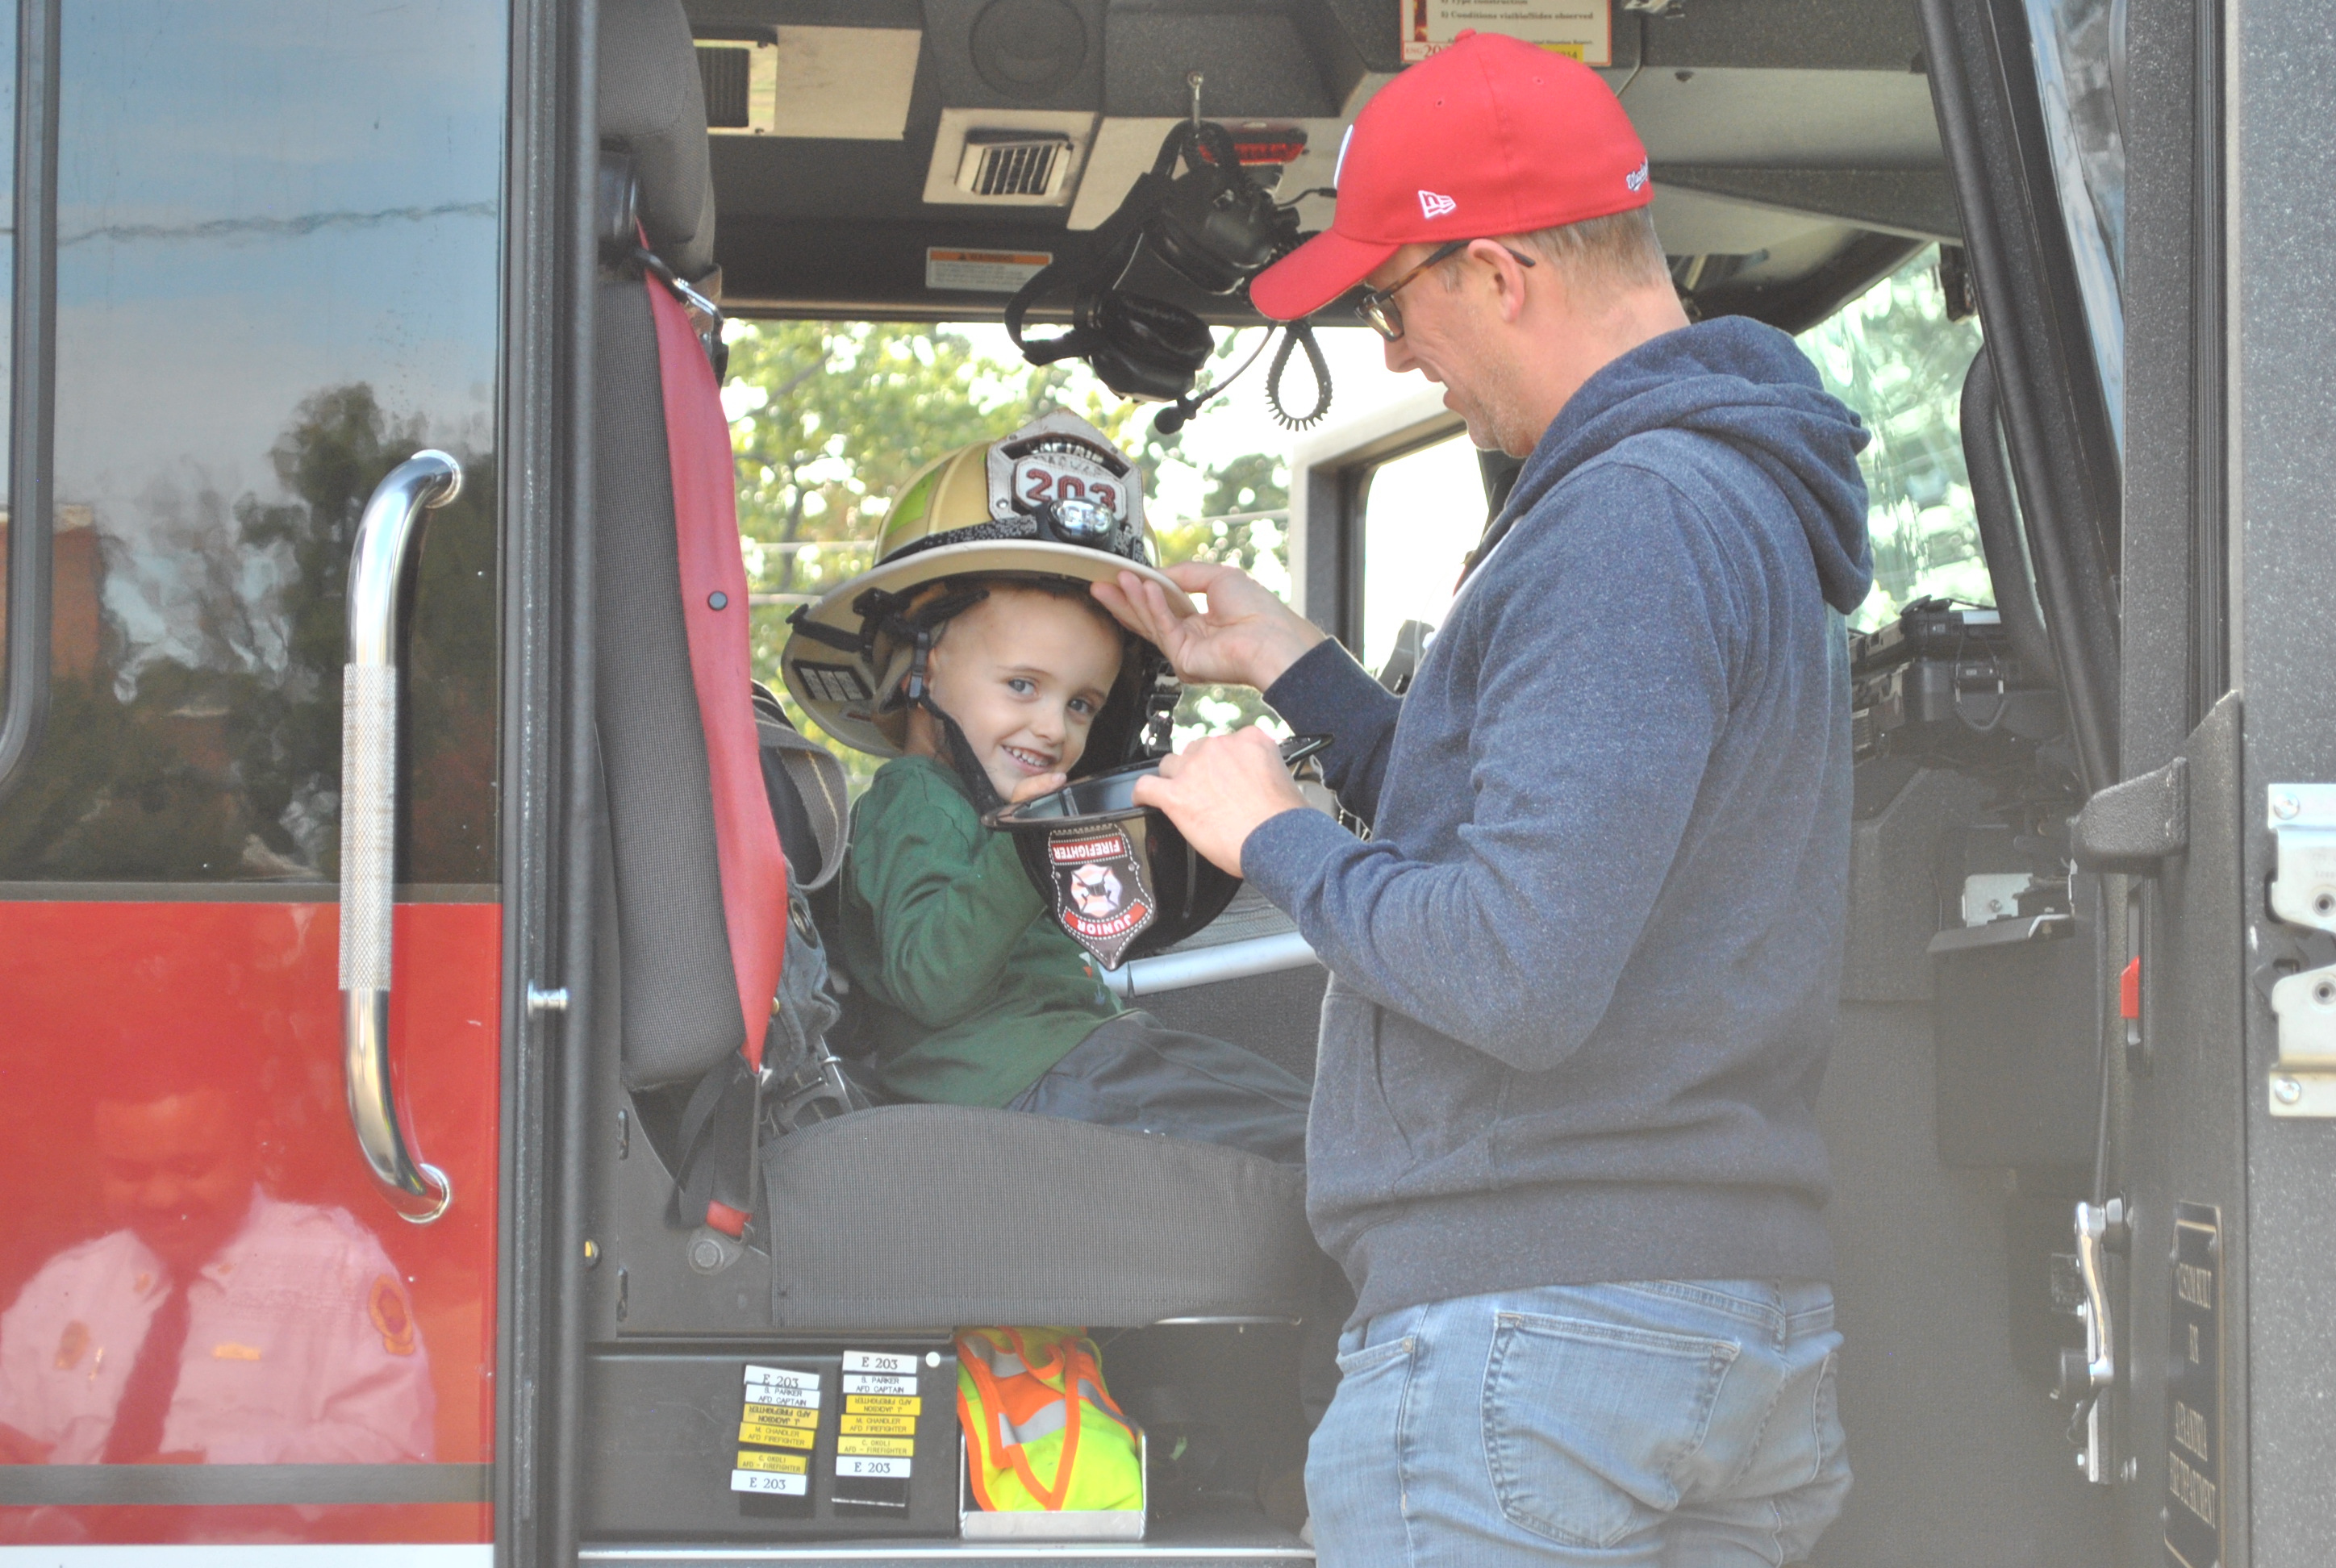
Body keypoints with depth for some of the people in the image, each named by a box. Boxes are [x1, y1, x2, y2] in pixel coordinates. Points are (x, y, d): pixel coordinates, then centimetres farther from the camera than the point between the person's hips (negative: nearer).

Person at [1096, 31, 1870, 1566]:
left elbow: (1519, 975, -25)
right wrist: (1298, 669, 26)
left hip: (1537, 1329, -10)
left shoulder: (1629, 525, -17)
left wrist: (1273, 837, -8)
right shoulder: (1747, 499, 16)